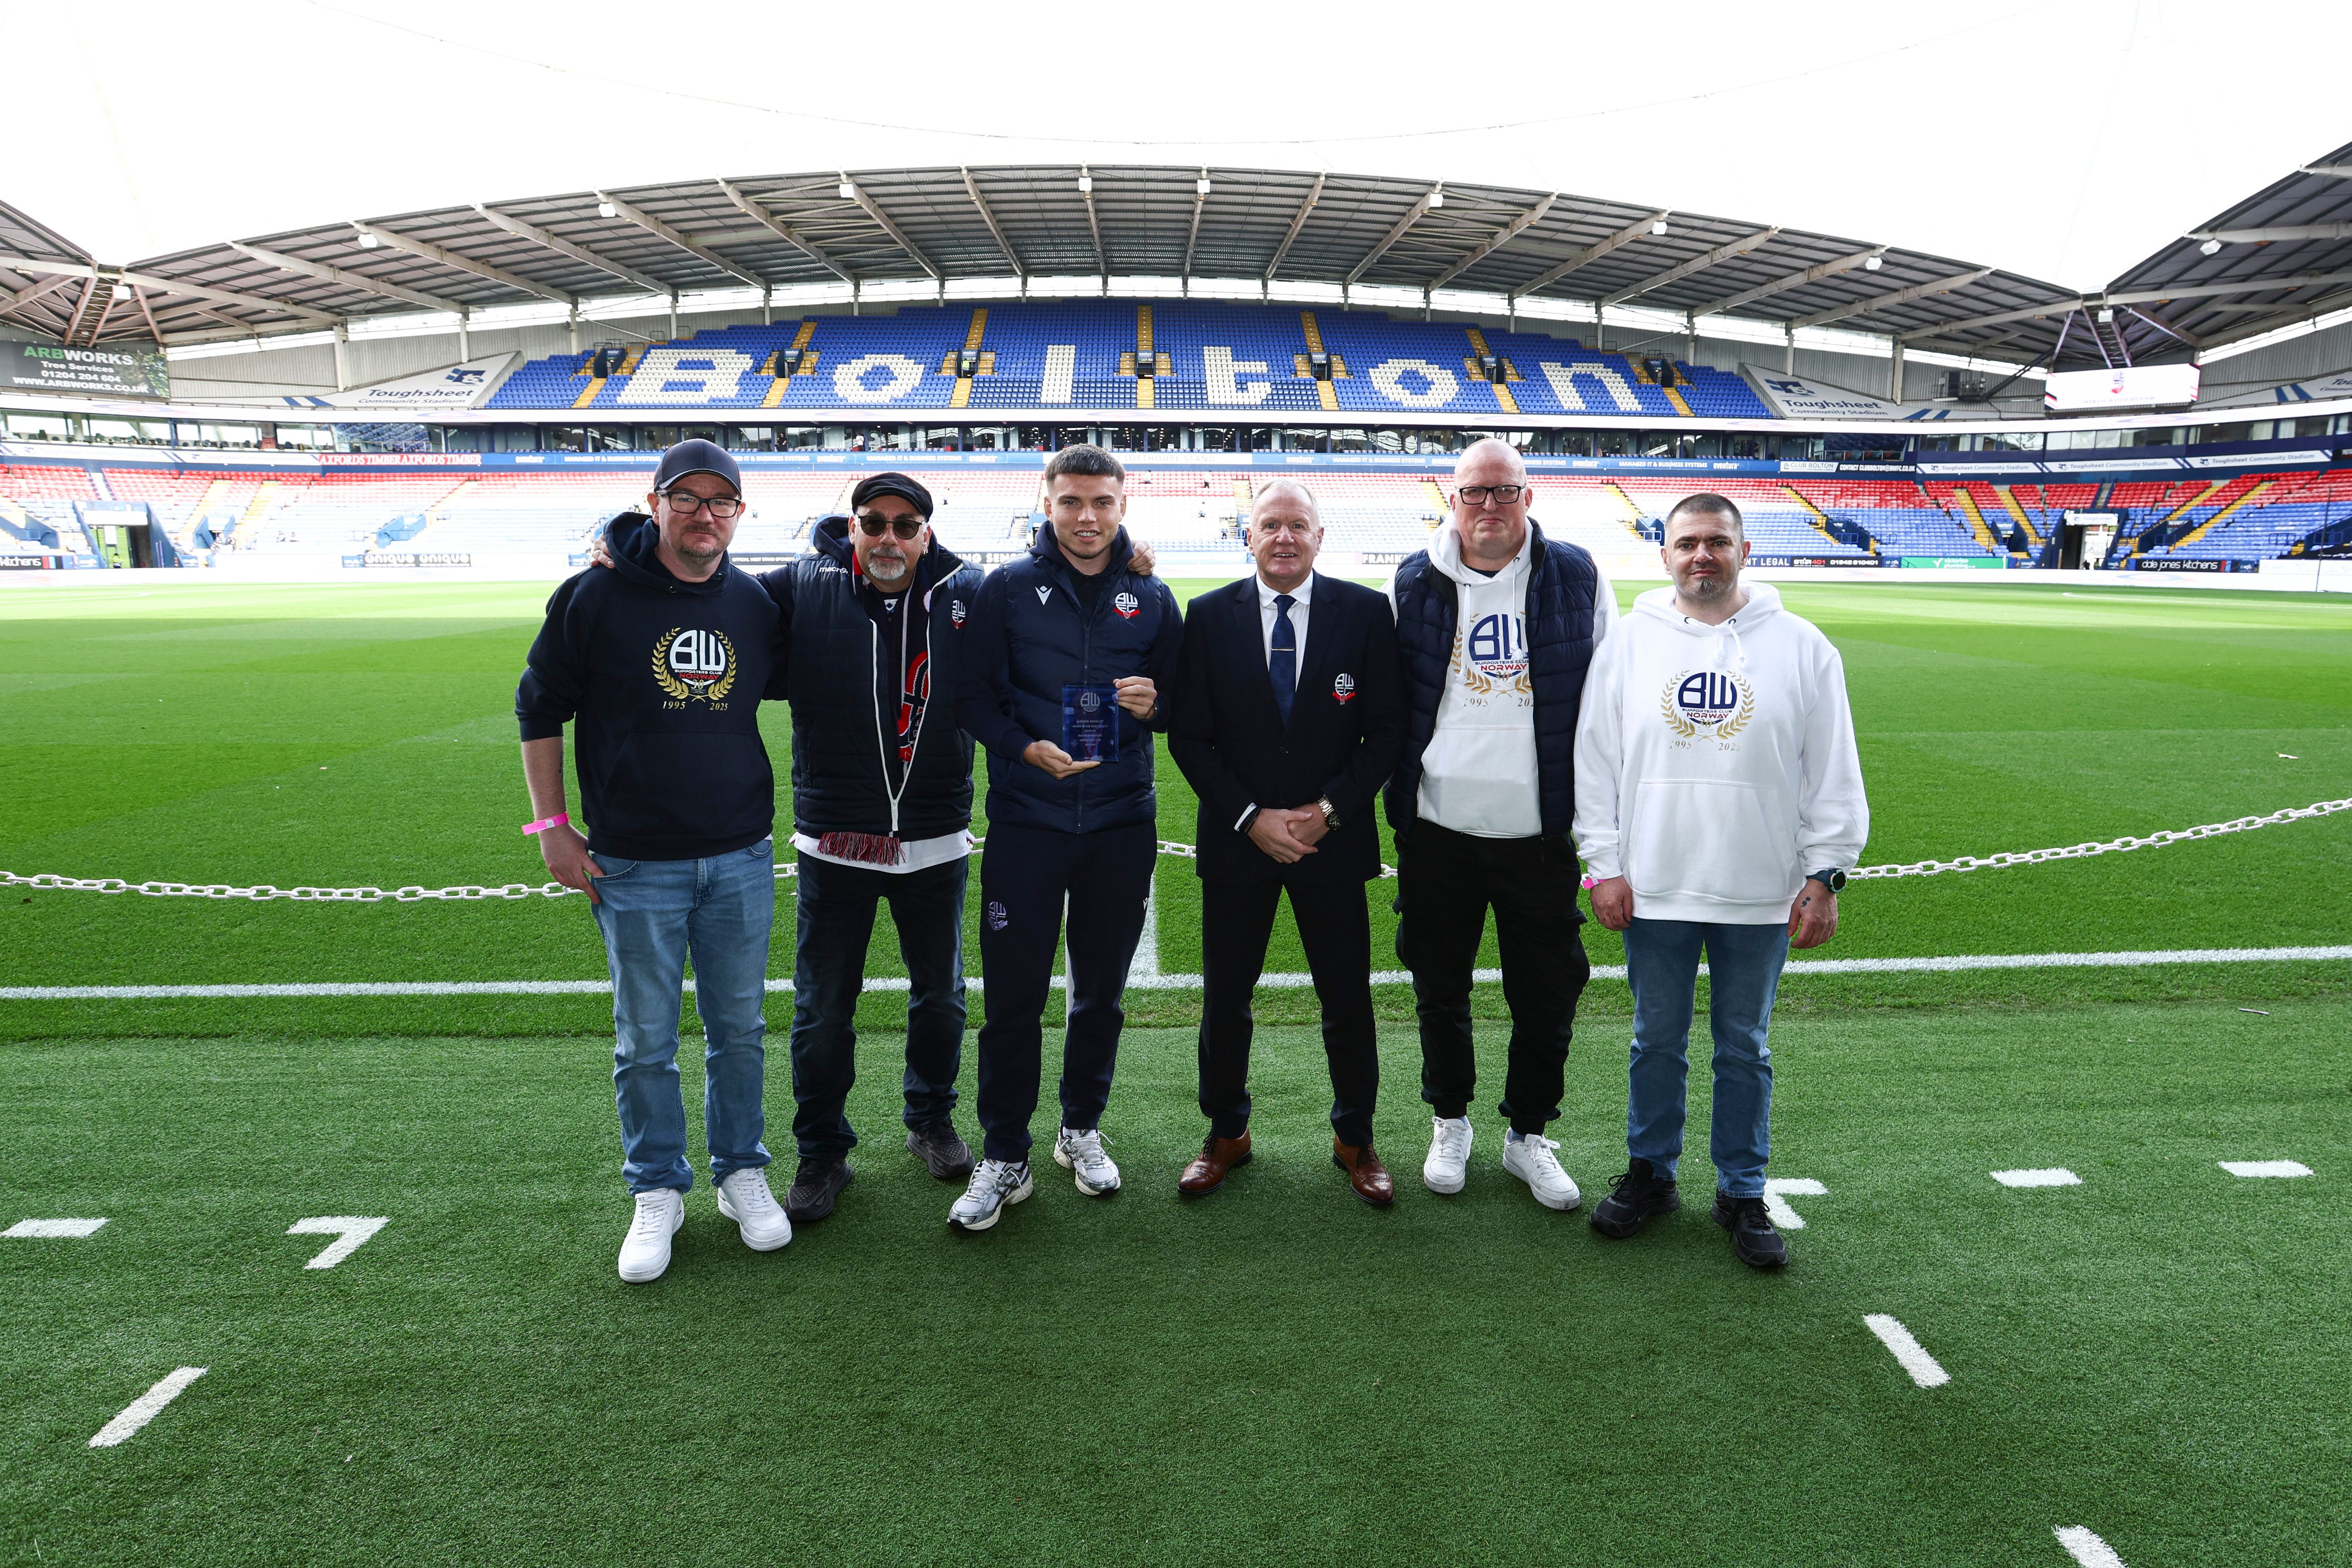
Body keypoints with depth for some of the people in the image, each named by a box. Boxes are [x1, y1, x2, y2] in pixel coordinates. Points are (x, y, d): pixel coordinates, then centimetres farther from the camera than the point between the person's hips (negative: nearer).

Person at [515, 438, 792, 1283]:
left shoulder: (755, 603, 3)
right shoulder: (595, 597, -6)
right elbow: (540, 709, 1)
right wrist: (552, 825, -2)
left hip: (741, 860, 3)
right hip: (634, 865, -2)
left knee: (739, 1029, 11)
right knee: (646, 1040, 7)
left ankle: (743, 1173, 28)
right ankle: (658, 1190, 24)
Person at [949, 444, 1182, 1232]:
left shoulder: (1151, 597, 5)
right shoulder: (1007, 588, 0)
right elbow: (973, 697, 0)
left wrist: (1154, 704, -12)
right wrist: (1028, 748, -17)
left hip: (1122, 821, 2)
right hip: (1026, 821, -2)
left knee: (1101, 990, 12)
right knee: (1013, 995, 1)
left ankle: (1081, 1131, 31)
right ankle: (1004, 1157, 15)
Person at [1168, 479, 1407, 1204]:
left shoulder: (1366, 612, -2)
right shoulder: (1209, 616, 0)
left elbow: (1387, 731, -2)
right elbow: (1190, 736, -1)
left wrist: (1327, 810, -11)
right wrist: (1251, 817, -10)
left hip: (1333, 838, 0)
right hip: (1236, 840, 1)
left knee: (1348, 1000, 8)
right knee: (1225, 999, 10)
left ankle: (1354, 1138, 28)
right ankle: (1227, 1134, 30)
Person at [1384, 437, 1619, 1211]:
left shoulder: (1578, 578, 1)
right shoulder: (1413, 584, 1)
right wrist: (1389, 796, 6)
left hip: (1541, 829, 0)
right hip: (1437, 827, 1)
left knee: (1548, 992, 8)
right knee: (1439, 988, 12)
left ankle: (1529, 1135, 28)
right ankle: (1449, 1123, 34)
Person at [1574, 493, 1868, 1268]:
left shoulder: (1799, 646, 1)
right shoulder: (1629, 643, 1)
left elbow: (1834, 773, 3)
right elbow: (1596, 762, 3)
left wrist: (1825, 875, -1)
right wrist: (1605, 866, -1)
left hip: (1761, 895, 0)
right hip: (1653, 889, 1)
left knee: (1745, 1048, 11)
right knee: (1657, 1041, 13)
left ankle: (1743, 1192, 26)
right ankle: (1650, 1174, 30)